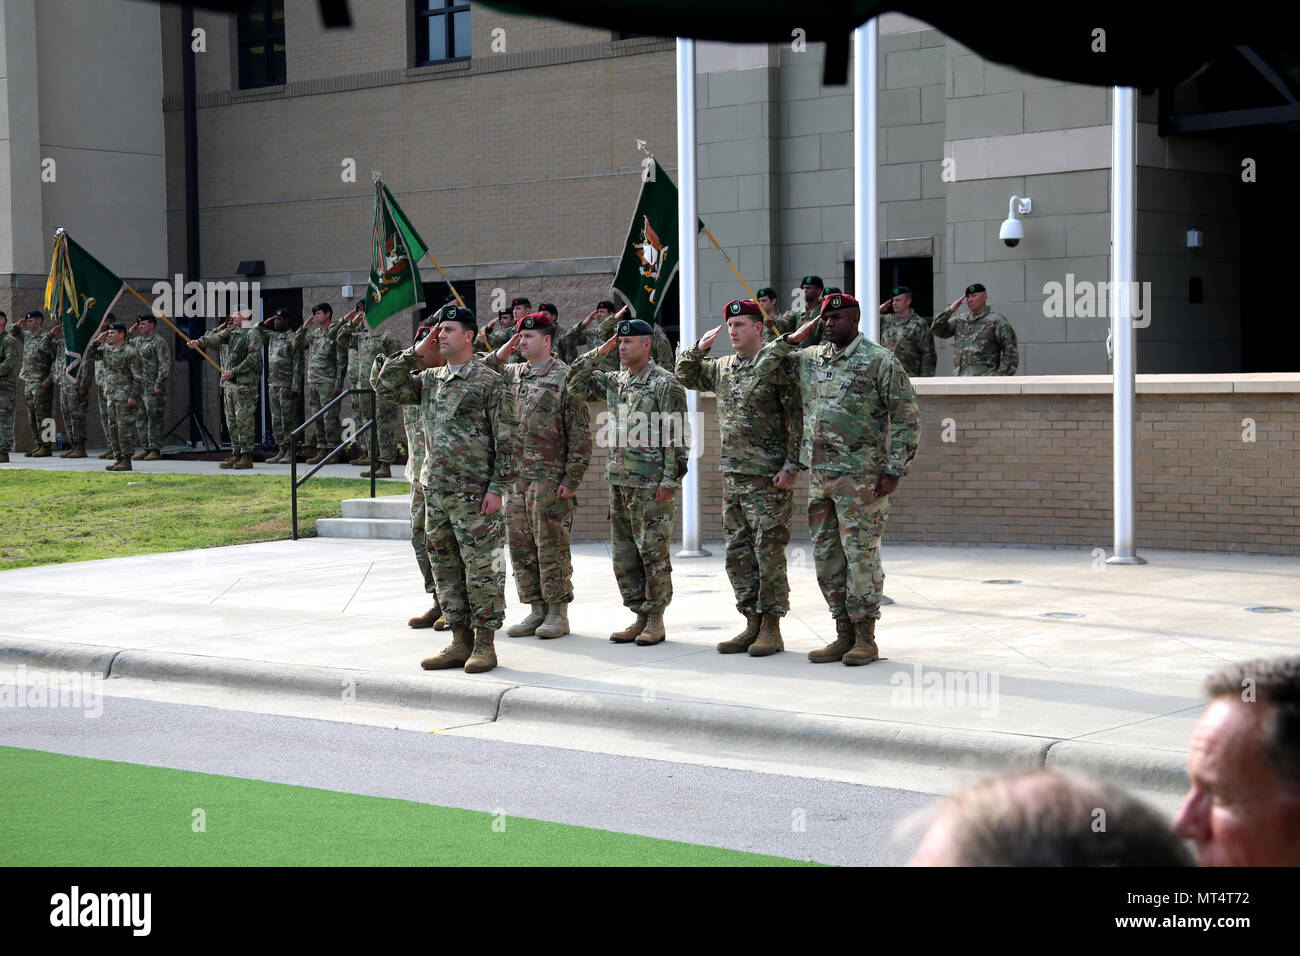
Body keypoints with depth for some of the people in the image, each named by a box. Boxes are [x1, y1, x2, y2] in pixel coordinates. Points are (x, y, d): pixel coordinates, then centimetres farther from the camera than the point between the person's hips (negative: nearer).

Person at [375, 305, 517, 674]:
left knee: (482, 568, -2)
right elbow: (386, 386, 9)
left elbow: (506, 441, -8)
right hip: (436, 491, 7)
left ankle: (485, 644, 5)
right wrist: (416, 351, 3)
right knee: (445, 568, 10)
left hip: (475, 494, -7)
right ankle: (460, 642, 18)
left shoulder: (490, 382, -6)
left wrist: (497, 488, -14)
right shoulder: (429, 380, 13)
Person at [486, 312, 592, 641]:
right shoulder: (512, 373, 14)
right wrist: (498, 356, 2)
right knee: (521, 547, 9)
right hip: (515, 475, 7)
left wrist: (571, 480, -13)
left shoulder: (565, 378, -5)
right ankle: (537, 610, 19)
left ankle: (558, 614, 6)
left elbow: (580, 436, -8)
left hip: (549, 478, -7)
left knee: (551, 546, -2)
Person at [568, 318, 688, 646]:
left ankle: (655, 620, 5)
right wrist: (599, 353, 8)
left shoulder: (665, 383, -7)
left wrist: (670, 480, -15)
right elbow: (576, 383, 20)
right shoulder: (614, 381, 14)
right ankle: (640, 616, 17)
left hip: (651, 483, -7)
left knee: (652, 551, -3)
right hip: (618, 480, 8)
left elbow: (677, 436, -10)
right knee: (623, 553, 9)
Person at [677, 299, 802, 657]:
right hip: (732, 477, 7)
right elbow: (685, 376, 27)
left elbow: (797, 421, -9)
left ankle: (771, 630, 2)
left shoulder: (777, 367, -7)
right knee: (738, 553, 9)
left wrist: (791, 466, -15)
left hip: (769, 479, -7)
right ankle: (752, 625, 17)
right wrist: (699, 347, 9)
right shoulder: (721, 368, 14)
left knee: (769, 553, -4)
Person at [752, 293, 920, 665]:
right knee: (826, 557, 9)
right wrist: (793, 339, 6)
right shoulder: (809, 359, 13)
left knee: (861, 556, -4)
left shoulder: (881, 361, -4)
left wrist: (894, 471, -12)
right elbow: (763, 367, 19)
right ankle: (844, 635, 17)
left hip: (861, 478, -6)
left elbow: (906, 417, -6)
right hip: (819, 477, 6)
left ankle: (866, 639, 4)